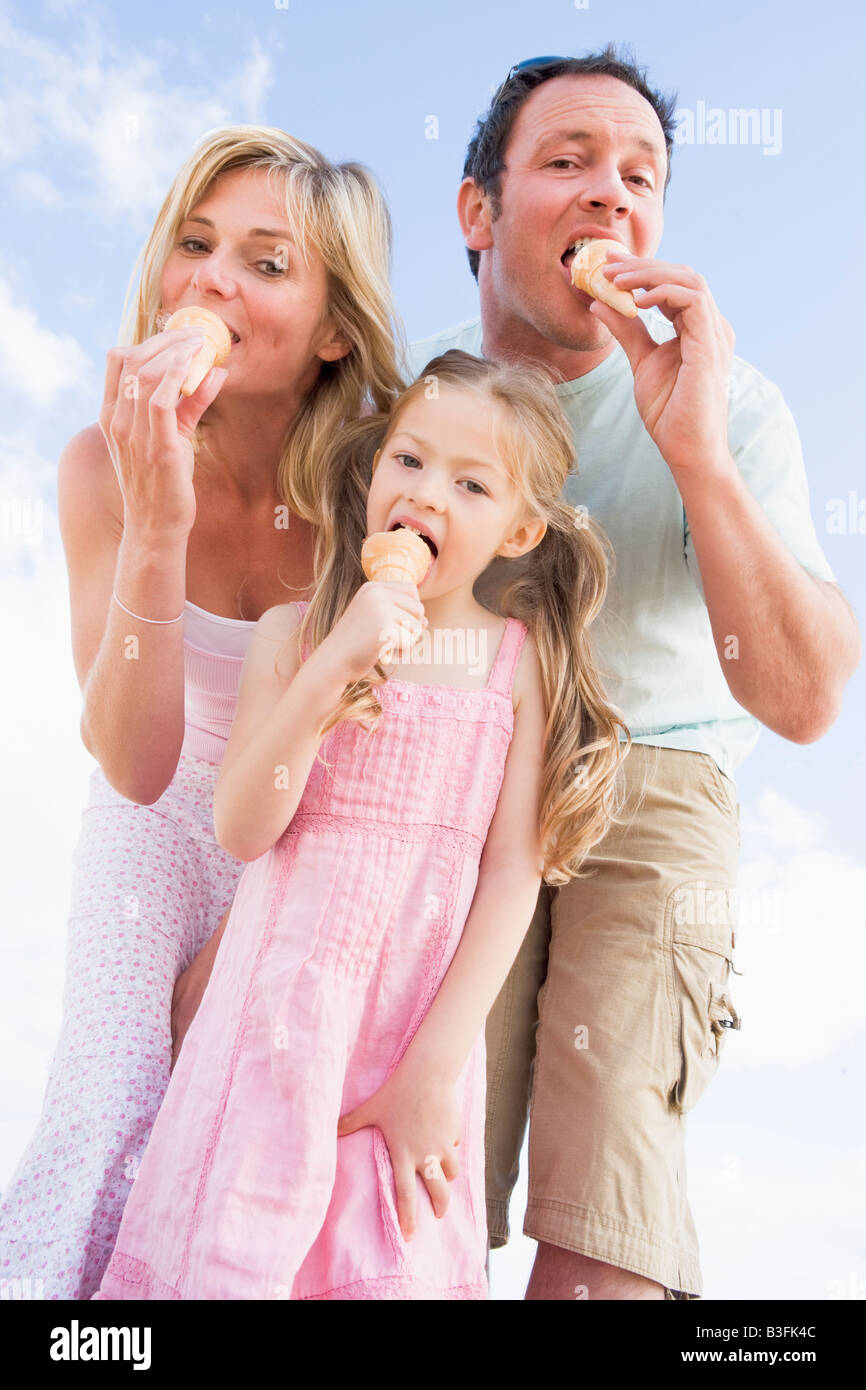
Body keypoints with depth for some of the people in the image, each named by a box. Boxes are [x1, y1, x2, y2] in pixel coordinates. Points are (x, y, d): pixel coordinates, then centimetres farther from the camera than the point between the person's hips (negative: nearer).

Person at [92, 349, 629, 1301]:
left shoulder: (522, 660, -1)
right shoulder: (295, 633, 2)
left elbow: (514, 872, -3)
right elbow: (241, 830, -8)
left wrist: (434, 1066, -7)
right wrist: (332, 670, -19)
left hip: (421, 1019, 0)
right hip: (283, 999, 0)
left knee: (397, 1263, 8)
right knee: (229, 1252, 4)